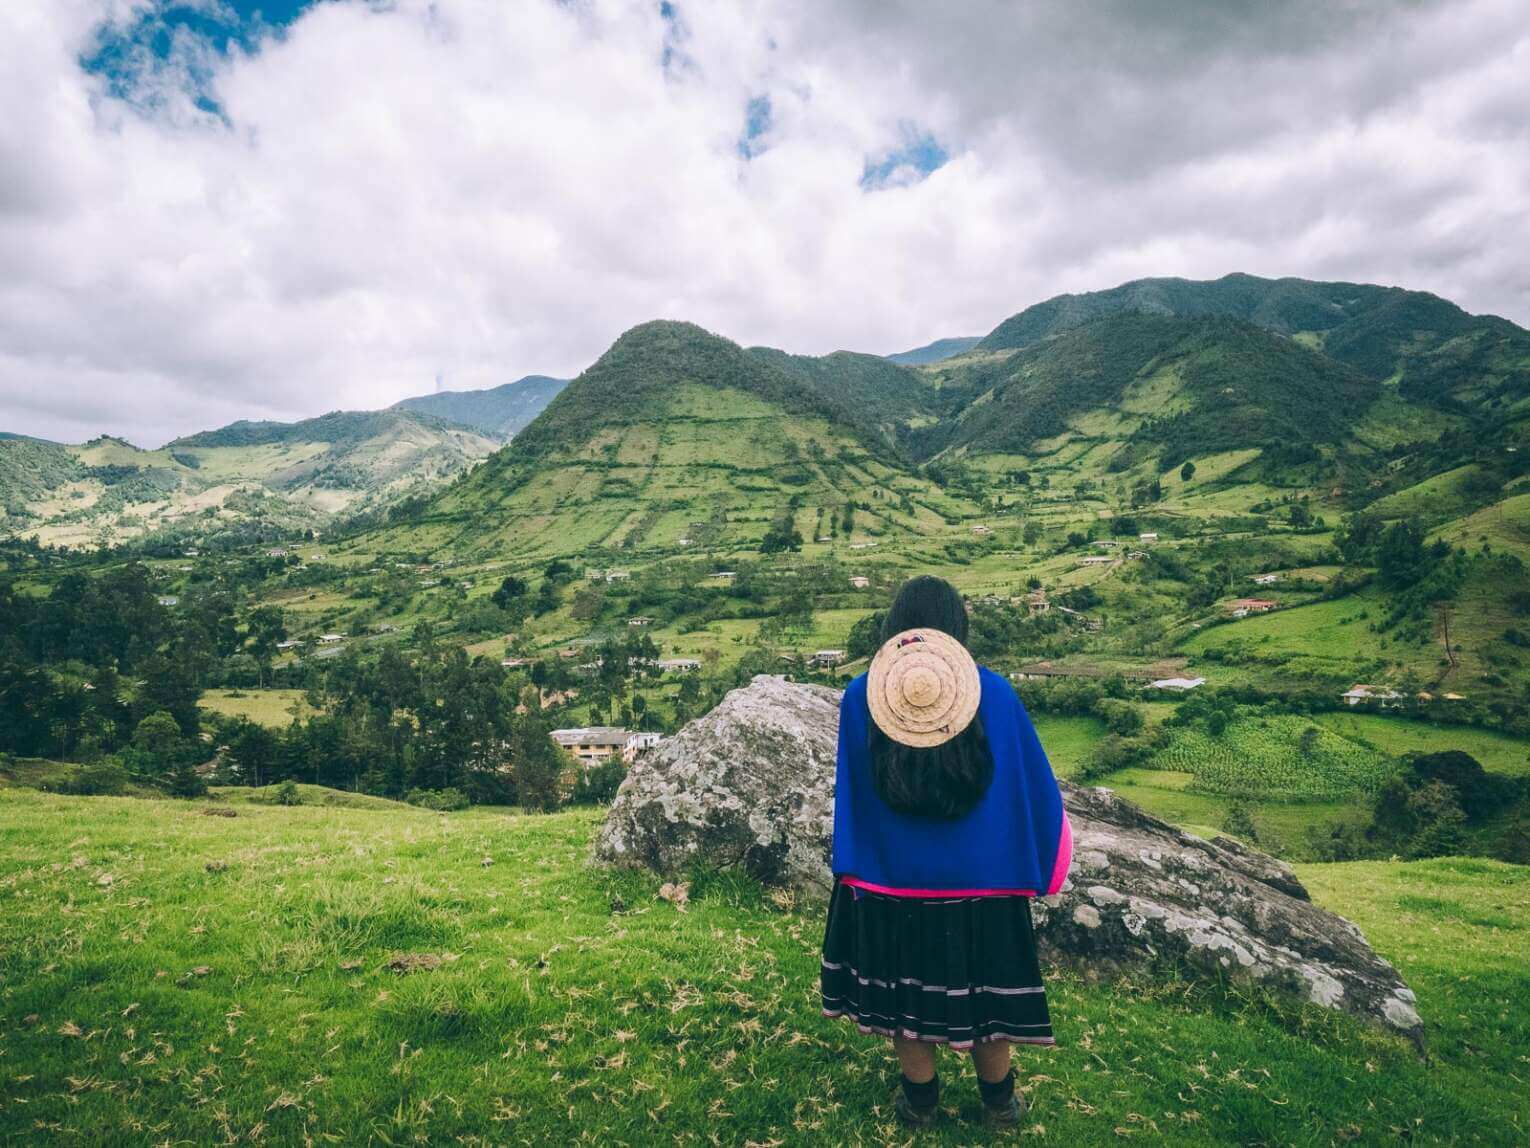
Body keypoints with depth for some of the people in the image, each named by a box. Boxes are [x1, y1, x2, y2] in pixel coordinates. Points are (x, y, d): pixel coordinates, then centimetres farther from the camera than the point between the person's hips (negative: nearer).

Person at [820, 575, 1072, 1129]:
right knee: (984, 988, 20)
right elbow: (1035, 788, -5)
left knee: (906, 988, 19)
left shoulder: (860, 696, -13)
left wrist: (853, 872, 6)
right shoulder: (995, 694, -14)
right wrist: (1038, 868, 8)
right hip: (980, 876, 0)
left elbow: (850, 795, -5)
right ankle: (999, 1102, 39)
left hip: (891, 878, 0)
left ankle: (920, 1100, 37)